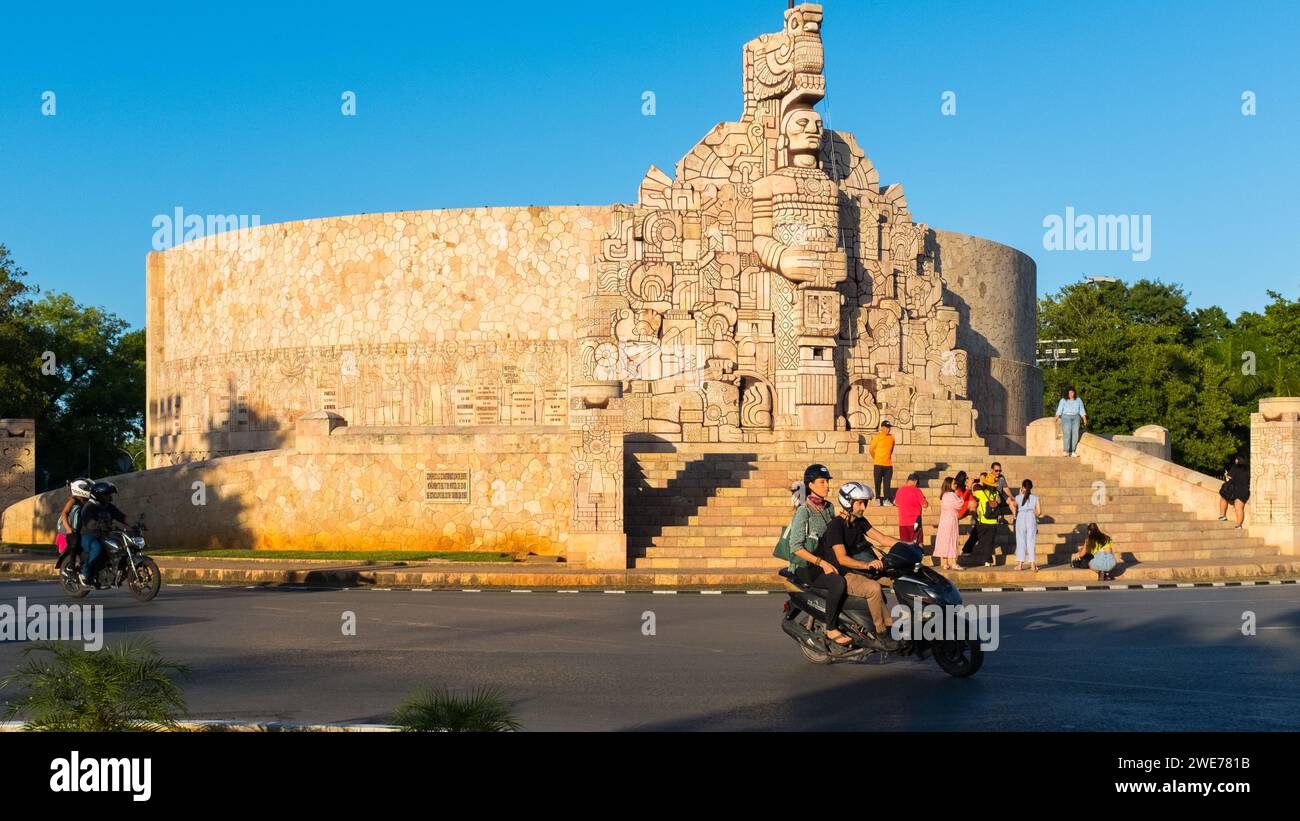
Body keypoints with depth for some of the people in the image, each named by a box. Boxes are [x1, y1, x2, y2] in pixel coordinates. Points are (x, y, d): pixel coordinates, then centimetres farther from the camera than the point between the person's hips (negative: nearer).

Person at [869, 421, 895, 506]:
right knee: (878, 483, 3)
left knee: (887, 483, 2)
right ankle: (878, 499, 12)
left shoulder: (891, 437, 7)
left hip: (888, 465, 3)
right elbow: (871, 449, 2)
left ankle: (886, 500, 5)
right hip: (878, 464, -3)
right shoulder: (877, 437, -6)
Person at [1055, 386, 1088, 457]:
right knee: (1067, 434, -13)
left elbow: (1082, 410, 9)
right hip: (1066, 417, -3)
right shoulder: (1063, 400, 1)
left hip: (1075, 418, 3)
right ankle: (1066, 451, -14)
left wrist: (1085, 419, 1)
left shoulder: (1078, 400, 9)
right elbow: (1059, 410, -6)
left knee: (1075, 435, -3)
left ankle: (1072, 451, 1)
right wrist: (1056, 418, -18)